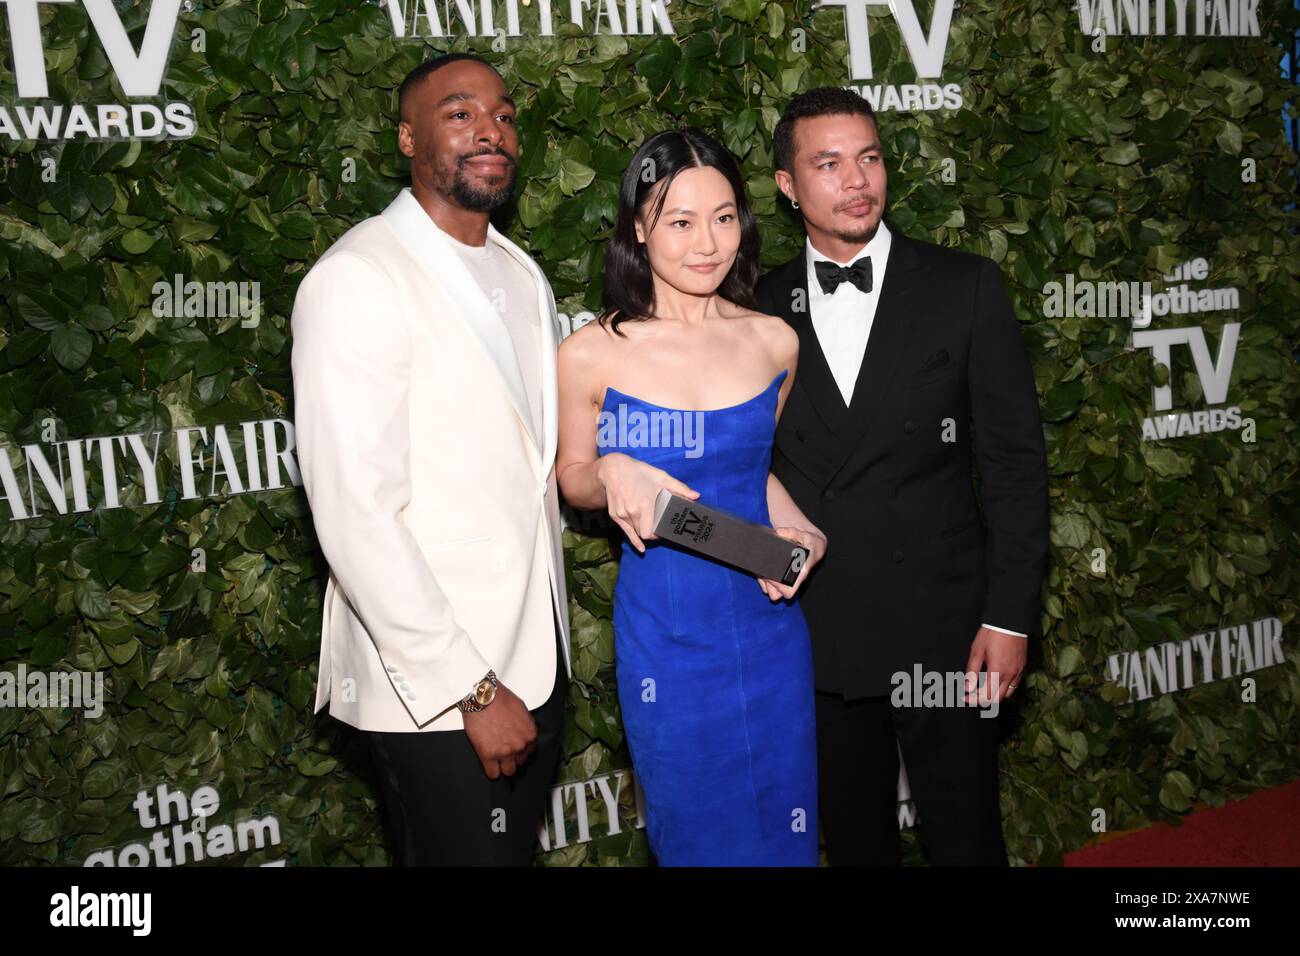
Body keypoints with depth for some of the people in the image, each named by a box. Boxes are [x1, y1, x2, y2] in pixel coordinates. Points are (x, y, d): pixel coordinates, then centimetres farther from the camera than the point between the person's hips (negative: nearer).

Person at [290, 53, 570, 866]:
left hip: (538, 655, 7)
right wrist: (472, 688, -19)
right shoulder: (358, 279, -15)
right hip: (433, 681, -7)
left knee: (520, 850, 19)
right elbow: (354, 512, -20)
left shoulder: (523, 275, 11)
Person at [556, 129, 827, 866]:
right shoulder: (593, 354, -10)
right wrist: (613, 474, -18)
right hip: (665, 633, -2)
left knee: (782, 824, 17)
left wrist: (800, 533, -3)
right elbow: (573, 479, 4)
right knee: (695, 830, 14)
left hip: (767, 625, 3)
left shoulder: (774, 342, -1)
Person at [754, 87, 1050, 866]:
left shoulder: (964, 288, -2)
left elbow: (1015, 460, -3)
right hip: (817, 637, 2)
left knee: (966, 841, 10)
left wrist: (1010, 616, -8)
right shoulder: (764, 308, 3)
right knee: (854, 841, 17)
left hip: (943, 629, -2)